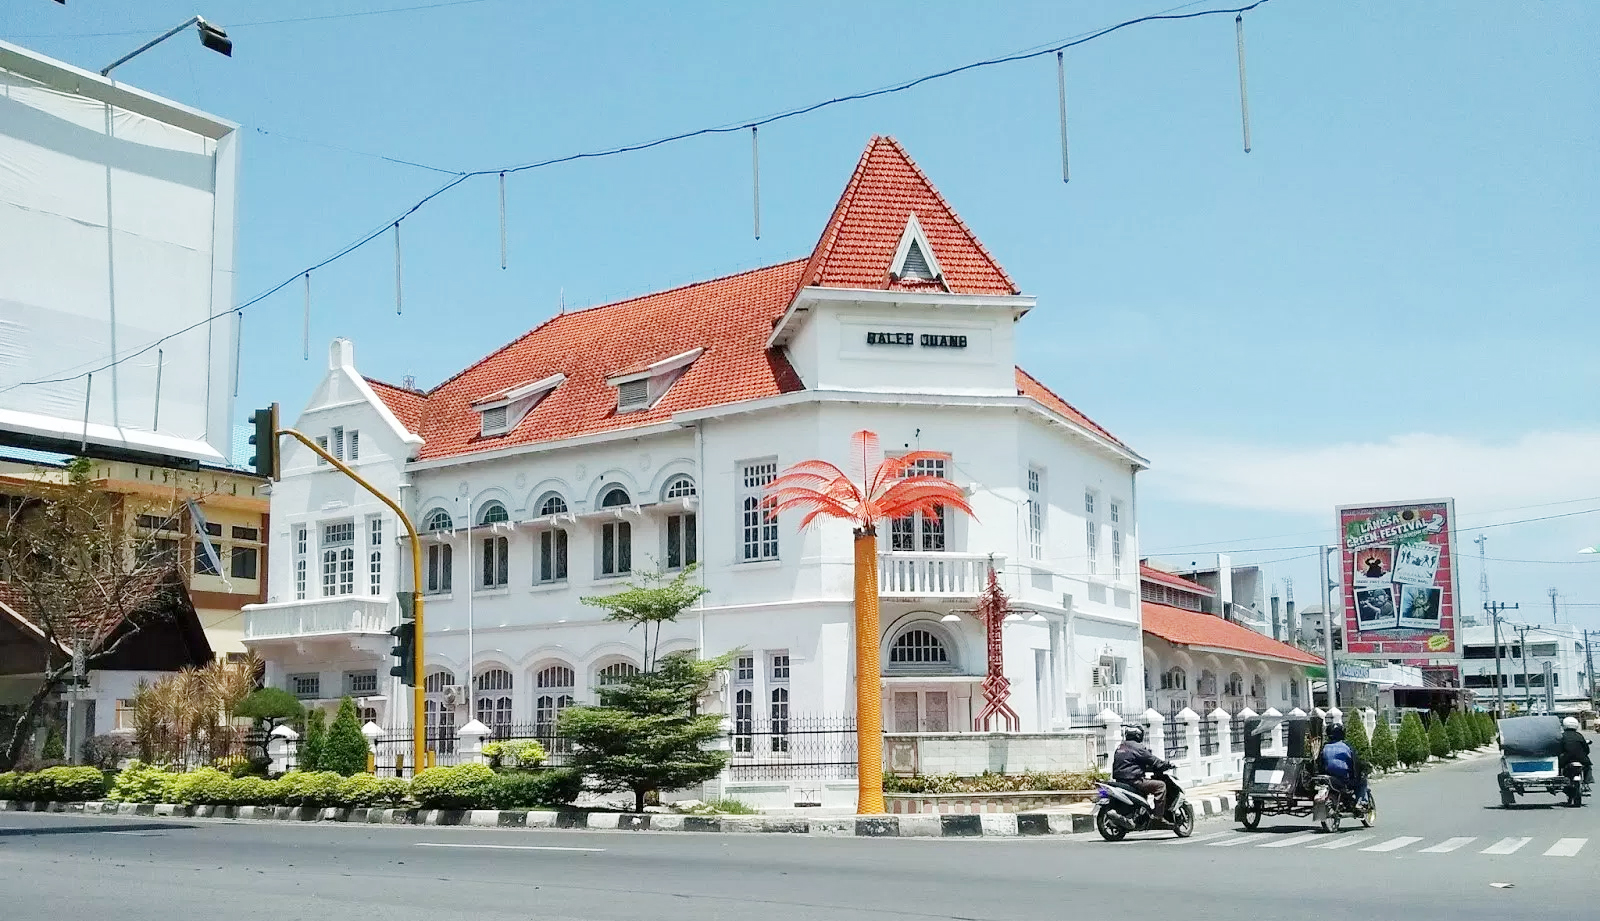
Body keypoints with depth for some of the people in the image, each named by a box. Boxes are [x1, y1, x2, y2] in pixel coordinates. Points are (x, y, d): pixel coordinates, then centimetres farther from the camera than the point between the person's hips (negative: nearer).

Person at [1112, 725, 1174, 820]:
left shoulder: (1120, 747, 18)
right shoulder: (1137, 747, -10)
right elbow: (1153, 761, -9)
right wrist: (1169, 764, 4)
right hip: (1132, 780, -10)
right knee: (1160, 785, -10)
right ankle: (1158, 817, -16)